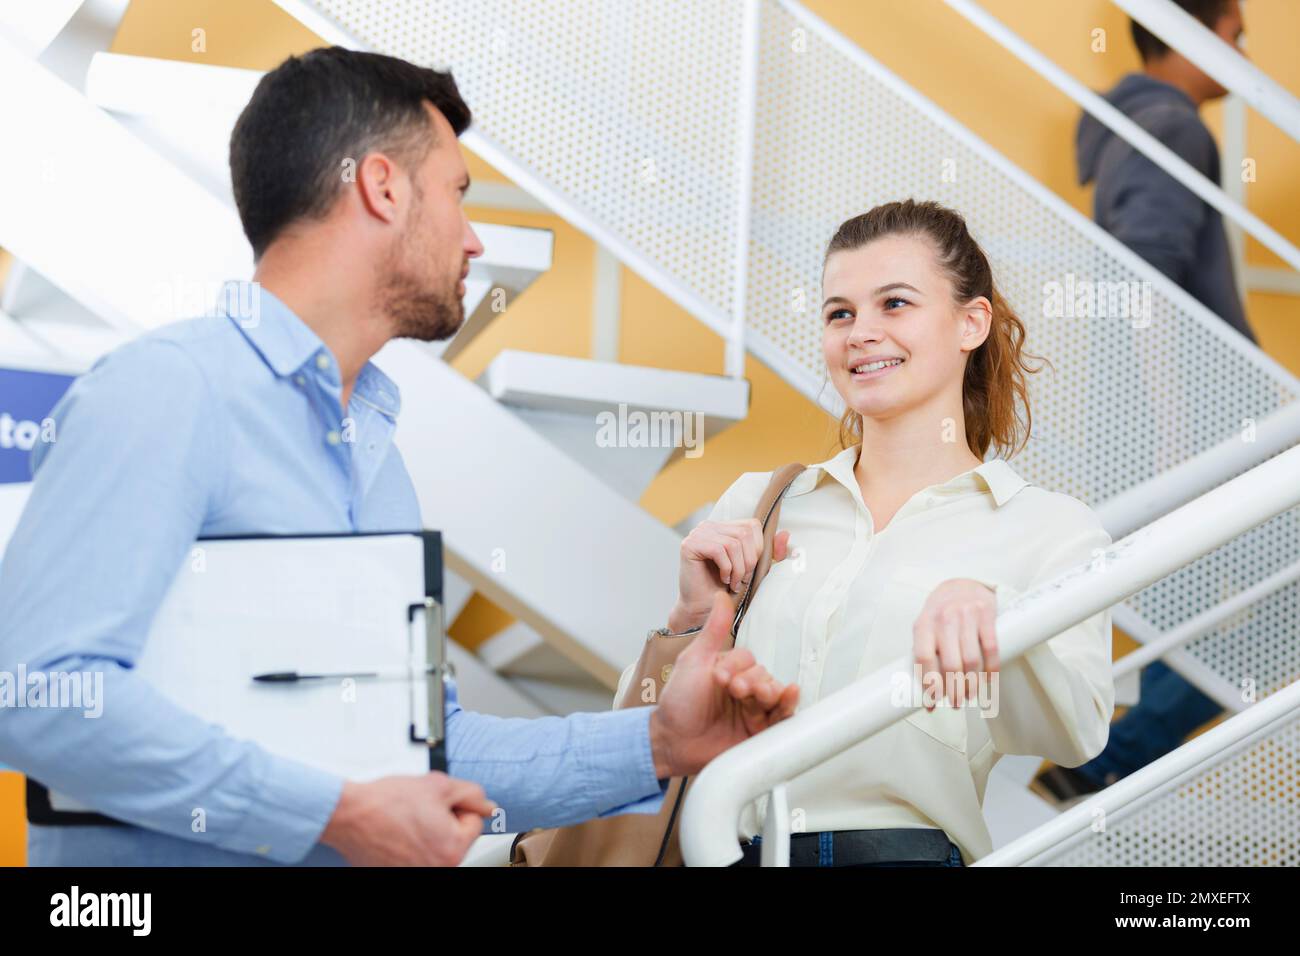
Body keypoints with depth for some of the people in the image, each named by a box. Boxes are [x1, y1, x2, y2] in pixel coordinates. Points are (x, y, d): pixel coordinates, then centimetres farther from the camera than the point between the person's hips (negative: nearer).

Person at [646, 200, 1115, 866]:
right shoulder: (758, 505, 16)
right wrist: (693, 619, 3)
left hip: (903, 849, -4)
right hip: (727, 850, 4)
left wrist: (986, 609, -23)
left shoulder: (1049, 528, 9)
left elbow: (1076, 735, -7)